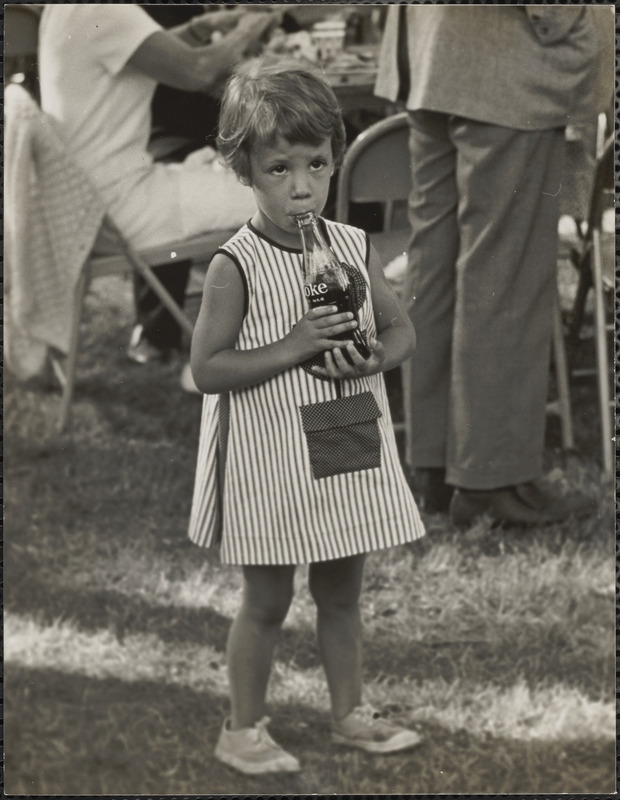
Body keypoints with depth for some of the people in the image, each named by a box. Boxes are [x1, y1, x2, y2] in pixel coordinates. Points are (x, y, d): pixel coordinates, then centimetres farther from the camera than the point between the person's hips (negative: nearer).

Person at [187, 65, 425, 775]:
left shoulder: (354, 248, 0)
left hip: (349, 450, 5)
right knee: (267, 601, 6)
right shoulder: (236, 267, -15)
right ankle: (243, 730, 20)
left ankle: (349, 713, 33)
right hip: (269, 458, -5)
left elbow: (401, 330, 8)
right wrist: (291, 349, -25)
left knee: (342, 591, 18)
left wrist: (370, 356, -14)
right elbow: (207, 369, -17)